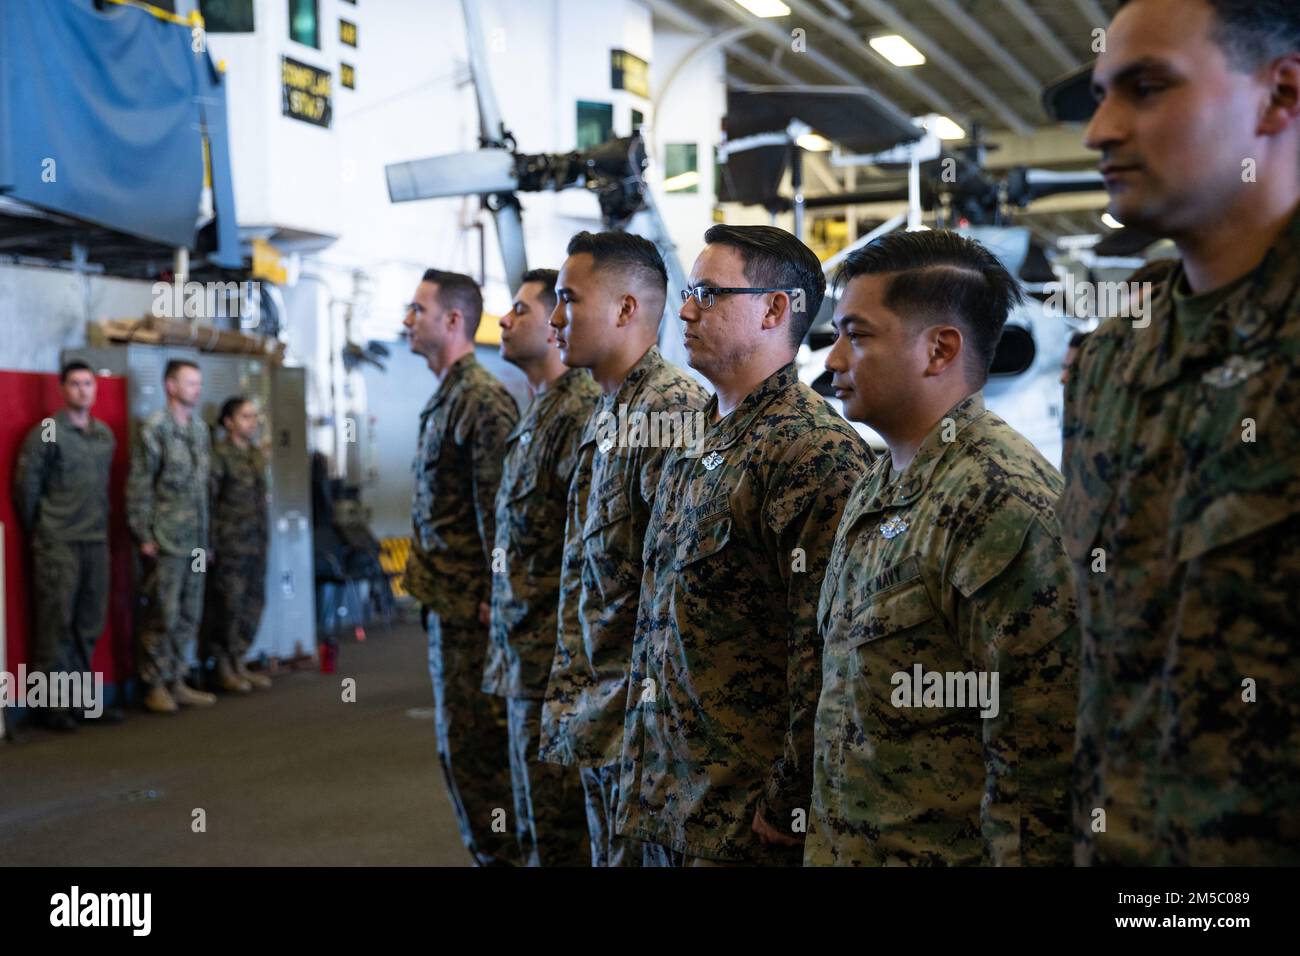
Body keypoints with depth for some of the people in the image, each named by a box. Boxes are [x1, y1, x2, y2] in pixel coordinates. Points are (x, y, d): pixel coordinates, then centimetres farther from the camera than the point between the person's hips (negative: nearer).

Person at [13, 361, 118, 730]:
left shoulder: (105, 435, 11)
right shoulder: (47, 433, -7)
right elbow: (26, 485, -5)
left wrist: (100, 523, 14)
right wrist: (37, 530, 0)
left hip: (96, 541, 6)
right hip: (58, 544, -6)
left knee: (90, 623, 10)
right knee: (55, 622, -2)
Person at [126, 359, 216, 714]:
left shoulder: (200, 429, 14)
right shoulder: (154, 429, -7)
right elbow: (139, 486, -9)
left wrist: (206, 535, 14)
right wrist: (143, 536, -12)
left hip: (195, 540, 7)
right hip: (165, 540, -7)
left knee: (189, 616, 10)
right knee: (162, 615, -3)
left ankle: (177, 682, 19)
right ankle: (155, 686, 6)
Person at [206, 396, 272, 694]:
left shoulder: (257, 455, 15)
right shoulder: (220, 455, -8)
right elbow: (208, 501, -11)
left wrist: (263, 539, 16)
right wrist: (212, 543, -15)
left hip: (256, 544, 7)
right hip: (230, 545, -7)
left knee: (253, 605, 8)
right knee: (227, 605, -3)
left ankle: (239, 664, 19)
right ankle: (224, 669, 7)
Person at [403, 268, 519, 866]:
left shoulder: (483, 400, -15)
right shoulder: (443, 399, 15)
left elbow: (499, 509, -19)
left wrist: (493, 597, -20)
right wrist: (425, 581, 17)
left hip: (470, 602, -10)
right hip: (444, 598, 10)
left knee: (473, 744, -5)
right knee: (459, 743, 15)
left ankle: (504, 853, 4)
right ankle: (491, 850, 24)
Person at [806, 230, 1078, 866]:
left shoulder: (1004, 503, -20)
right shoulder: (876, 491, 10)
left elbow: (1036, 753, -23)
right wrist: (824, 840, 15)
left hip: (946, 850, -8)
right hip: (843, 845, 9)